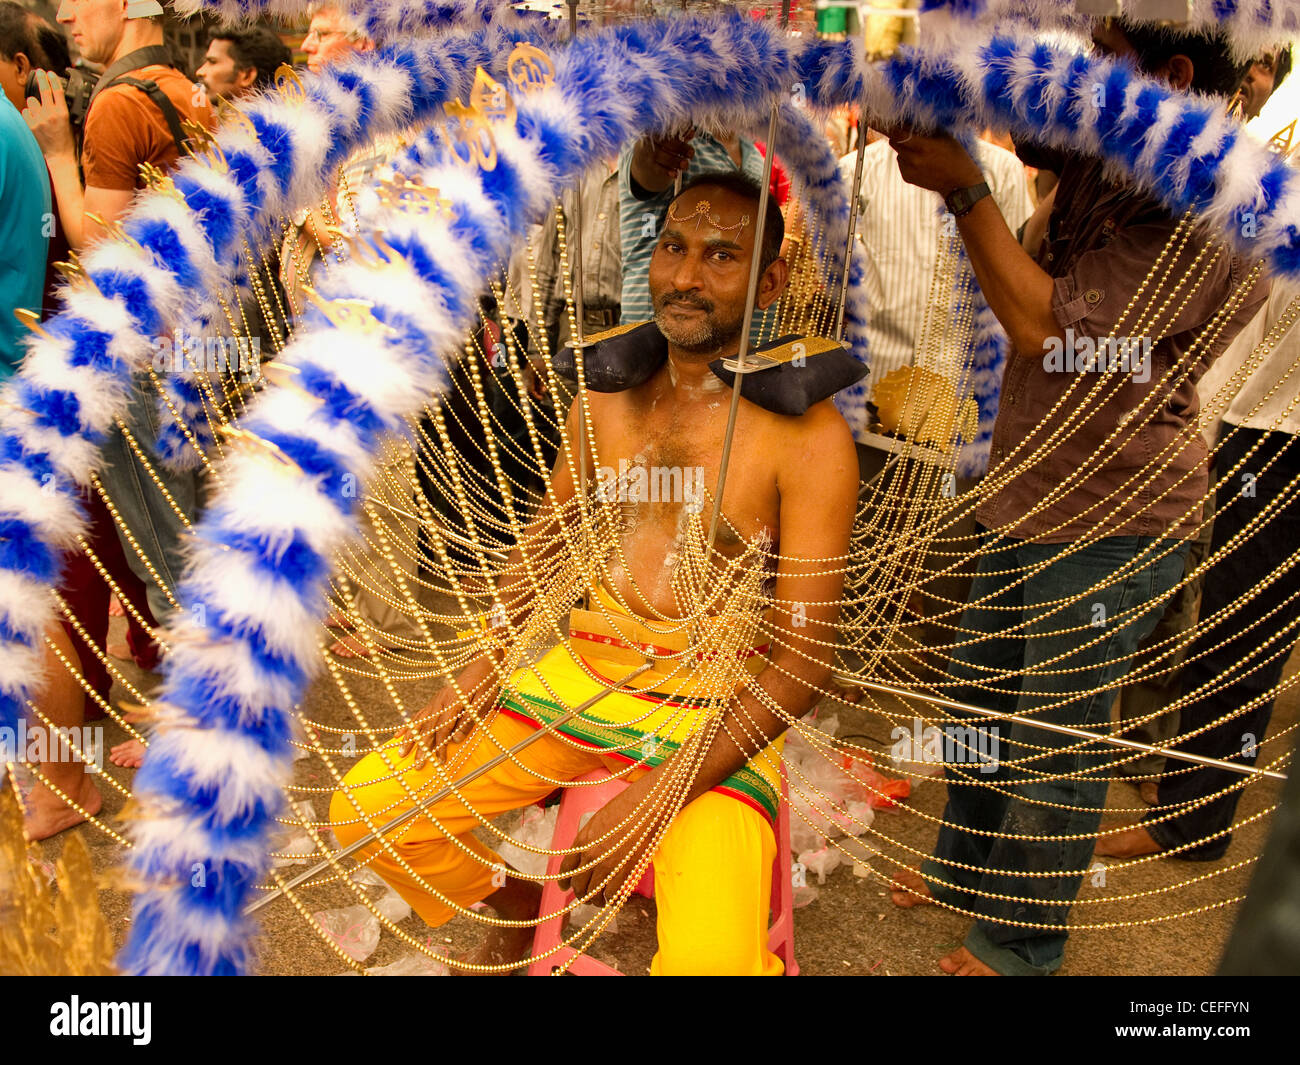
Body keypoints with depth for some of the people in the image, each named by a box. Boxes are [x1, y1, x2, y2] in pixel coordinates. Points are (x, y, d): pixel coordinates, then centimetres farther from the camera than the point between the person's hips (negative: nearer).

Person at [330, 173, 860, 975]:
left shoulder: (807, 435, -13)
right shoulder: (609, 398, 4)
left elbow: (807, 658, -14)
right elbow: (546, 539, 18)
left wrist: (664, 791, -20)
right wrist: (485, 665, 5)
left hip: (717, 718, -5)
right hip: (582, 675, 5)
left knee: (710, 959, -28)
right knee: (366, 807, -3)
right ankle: (516, 904, 25)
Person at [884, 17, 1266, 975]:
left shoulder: (1204, 217, -19)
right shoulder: (1110, 177, 13)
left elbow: (1047, 327, -23)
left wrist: (966, 187, -21)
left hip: (1113, 520, -9)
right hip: (1032, 499, 10)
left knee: (1056, 742, 3)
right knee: (978, 699, 20)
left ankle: (1022, 946, 24)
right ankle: (964, 871, 42)